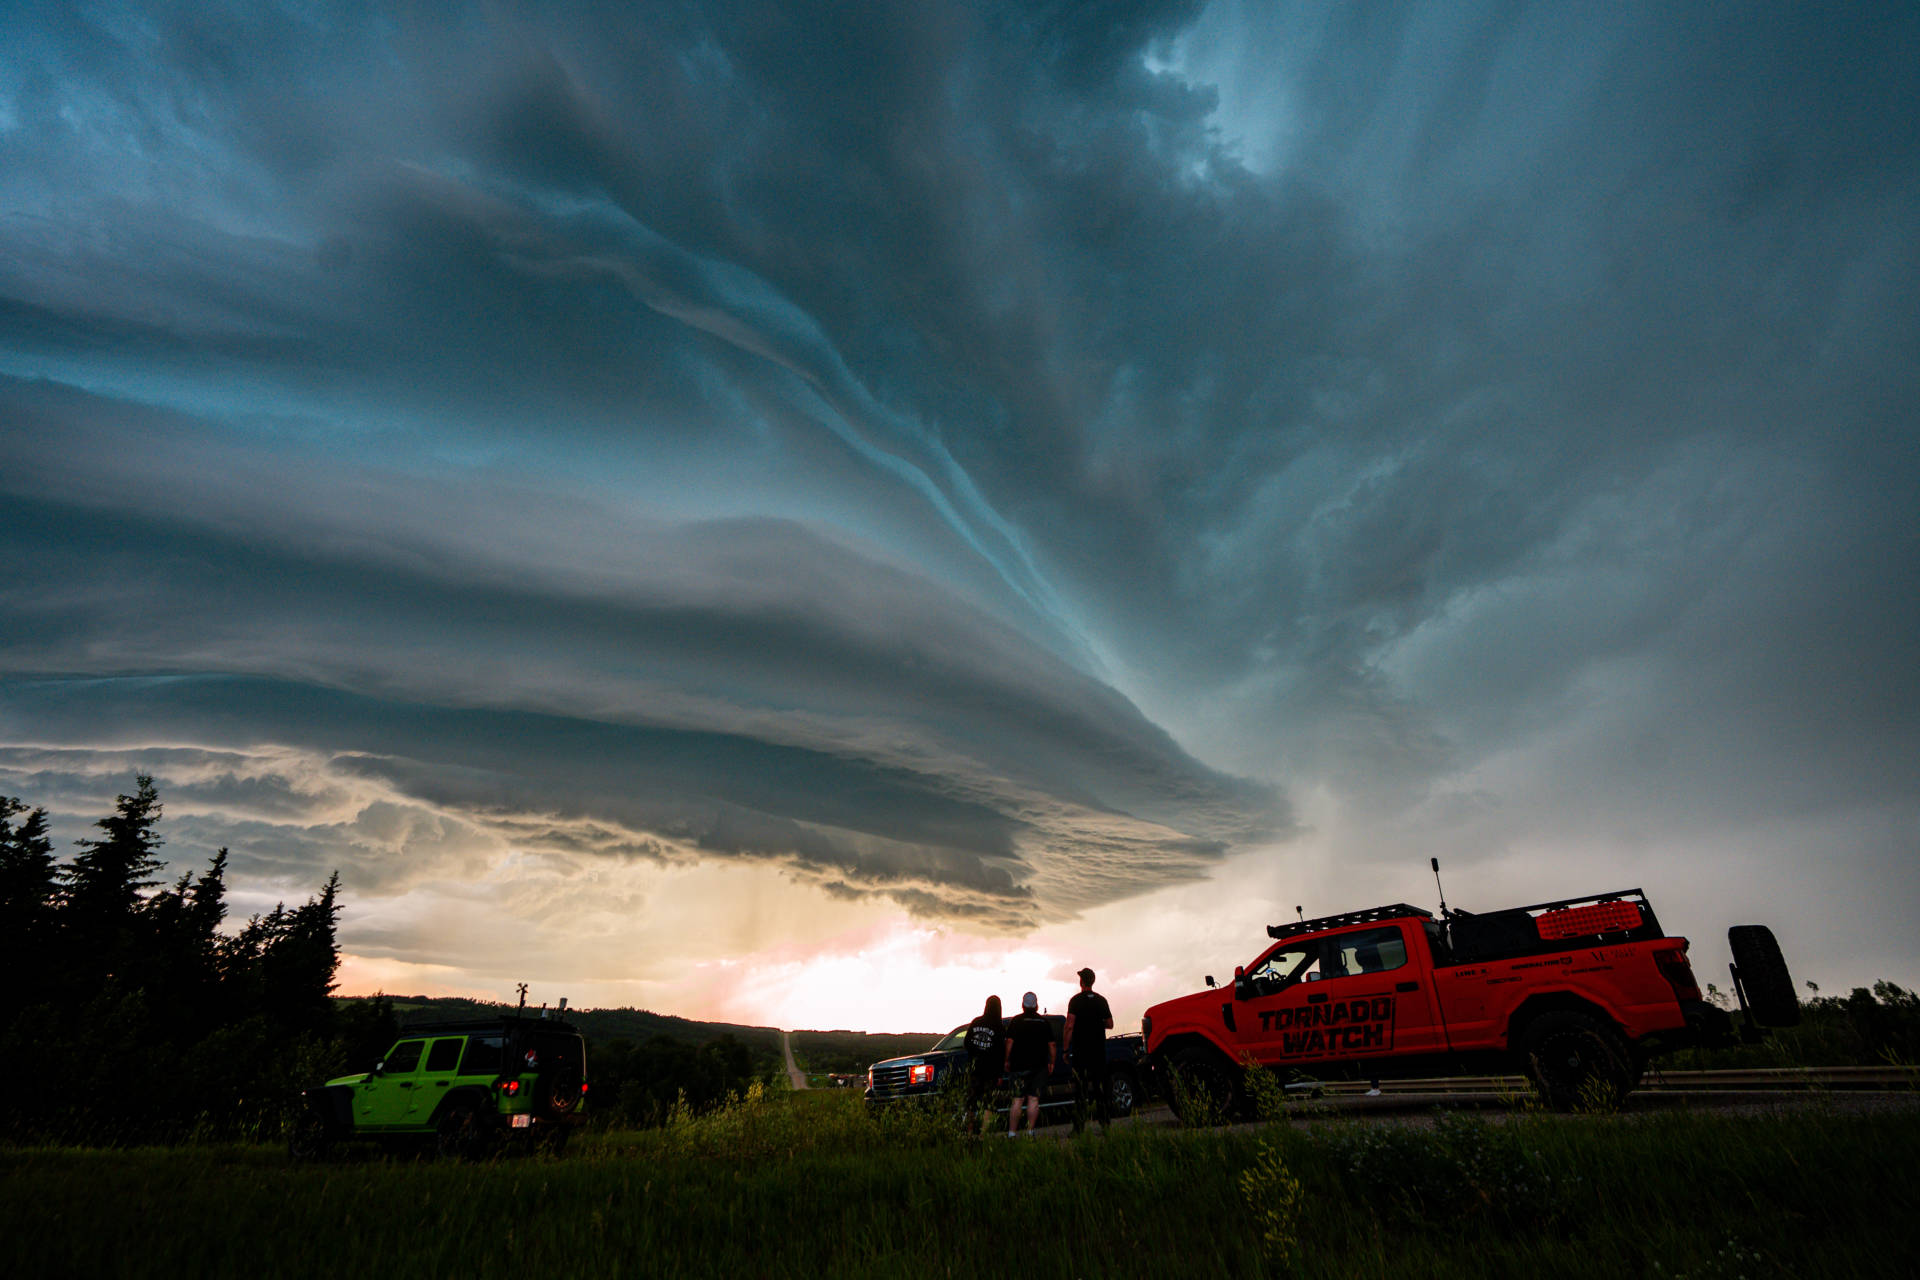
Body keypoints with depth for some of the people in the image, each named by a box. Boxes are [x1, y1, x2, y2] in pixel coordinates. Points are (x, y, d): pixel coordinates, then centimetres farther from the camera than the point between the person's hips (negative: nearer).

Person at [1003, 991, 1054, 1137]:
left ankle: (1012, 1133, 0)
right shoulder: (1045, 1022, 7)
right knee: (1033, 1099, 4)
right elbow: (1051, 1044, 7)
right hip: (1040, 1066, 1)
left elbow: (1009, 1042, -4)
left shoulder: (1015, 1021, 1)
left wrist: (1007, 1060, 4)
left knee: (1017, 1100, 2)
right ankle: (1030, 1132, 0)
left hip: (1020, 1065, -1)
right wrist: (1051, 1063, 15)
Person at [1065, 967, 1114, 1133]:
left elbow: (1070, 1026, -13)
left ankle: (1079, 1127, -4)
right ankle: (1105, 1122, 11)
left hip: (1080, 1050, -4)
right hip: (1099, 1049, 4)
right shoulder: (1101, 1000, 5)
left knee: (1080, 1088, -1)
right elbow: (1110, 1024, 9)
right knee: (1100, 1085, 11)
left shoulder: (1076, 1000, -7)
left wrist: (1066, 1049, -8)